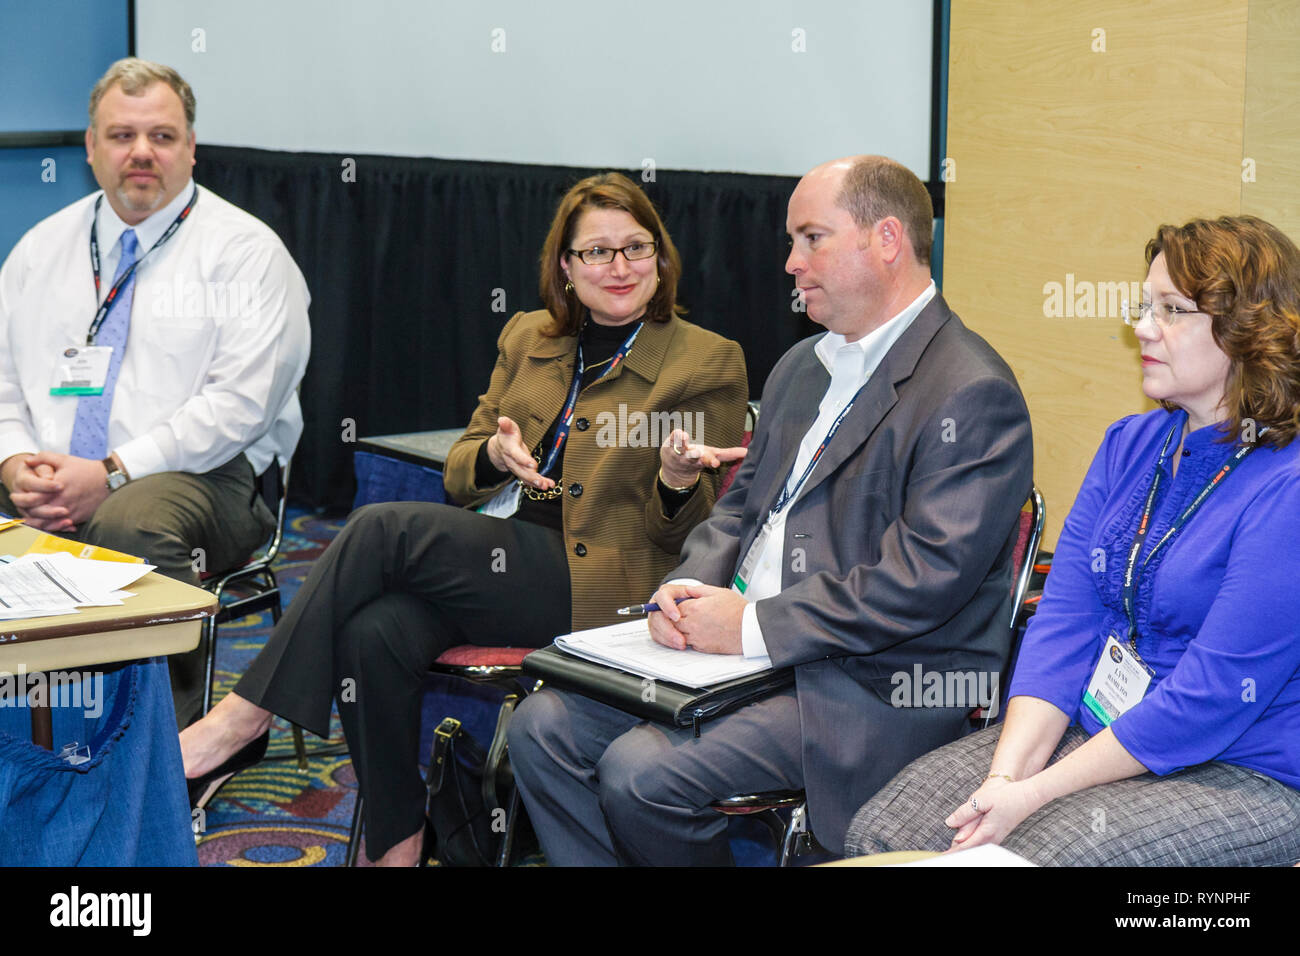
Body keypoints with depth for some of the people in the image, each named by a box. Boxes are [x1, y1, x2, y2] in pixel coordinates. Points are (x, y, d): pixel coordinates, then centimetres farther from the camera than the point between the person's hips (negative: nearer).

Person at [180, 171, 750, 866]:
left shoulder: (710, 361, 4)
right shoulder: (526, 338, 17)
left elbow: (685, 533, 4)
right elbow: (460, 477, 17)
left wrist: (678, 477, -20)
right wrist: (496, 453, -7)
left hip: (598, 586, -5)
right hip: (501, 557, 5)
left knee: (383, 528, -23)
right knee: (372, 633, -28)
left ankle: (244, 716, -13)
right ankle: (398, 845, -12)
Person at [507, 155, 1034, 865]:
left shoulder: (972, 393, -13)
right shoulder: (801, 366, 18)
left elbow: (926, 576, -21)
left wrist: (754, 627, -20)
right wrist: (689, 589, -2)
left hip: (876, 685, -9)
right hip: (738, 643, 9)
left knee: (641, 773, -24)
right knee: (543, 726, -4)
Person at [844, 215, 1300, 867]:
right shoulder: (1130, 445, 8)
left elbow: (1210, 699, -20)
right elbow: (1063, 616, 1)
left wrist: (1034, 794, -19)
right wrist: (1005, 774, -13)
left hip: (1240, 781, -6)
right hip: (1090, 733, 7)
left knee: (1024, 854, -27)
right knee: (881, 829, -10)